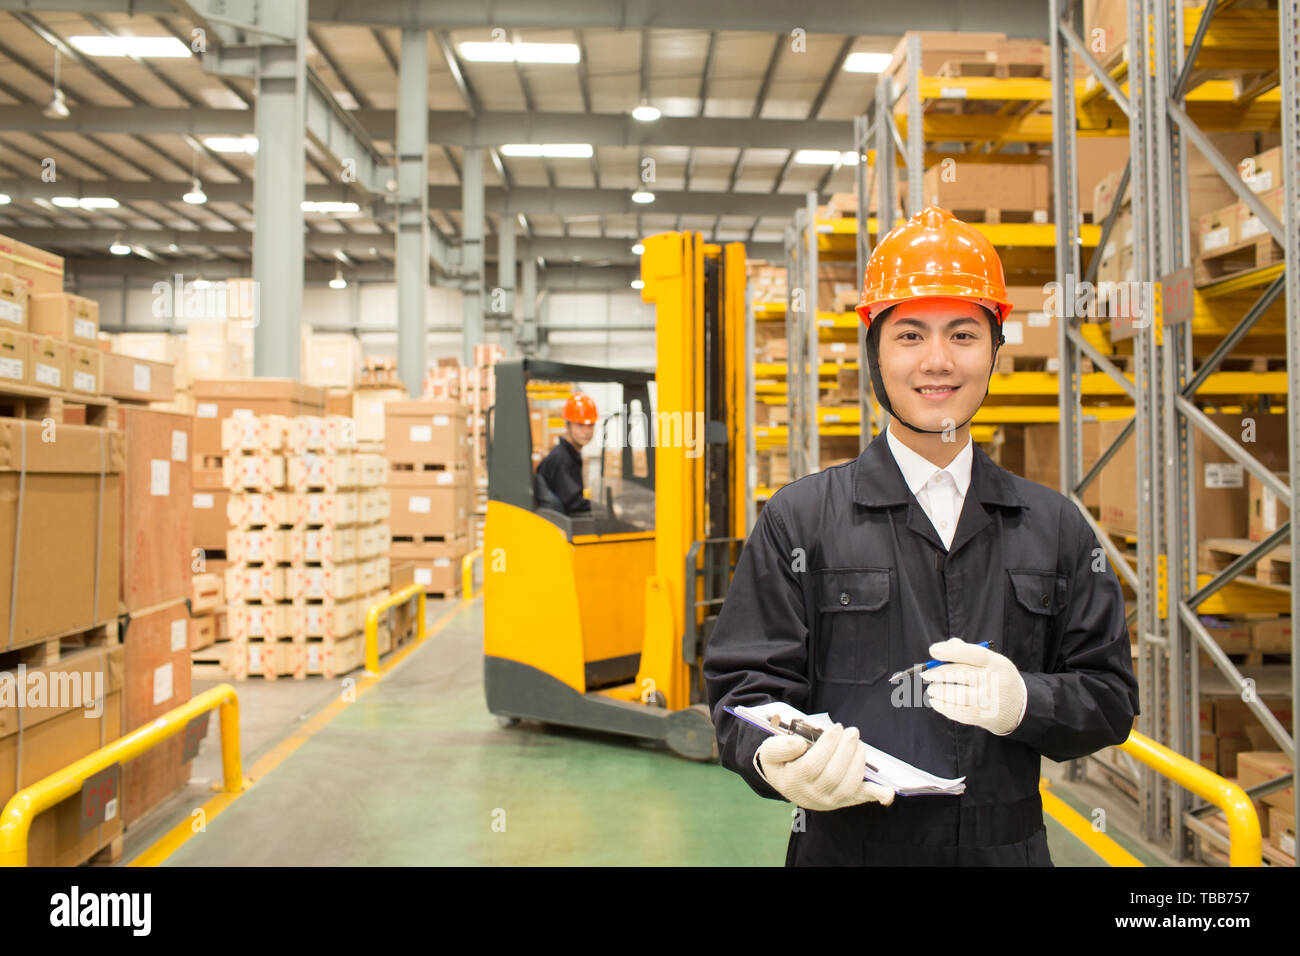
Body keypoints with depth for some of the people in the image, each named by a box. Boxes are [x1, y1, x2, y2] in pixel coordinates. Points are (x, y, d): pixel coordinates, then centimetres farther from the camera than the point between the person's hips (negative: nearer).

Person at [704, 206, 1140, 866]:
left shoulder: (1055, 527, 3)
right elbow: (747, 687, -7)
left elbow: (1110, 698, 4)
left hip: (1009, 847, 3)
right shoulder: (798, 519, -5)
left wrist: (1025, 701, -16)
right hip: (845, 849, -2)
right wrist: (777, 761, -27)